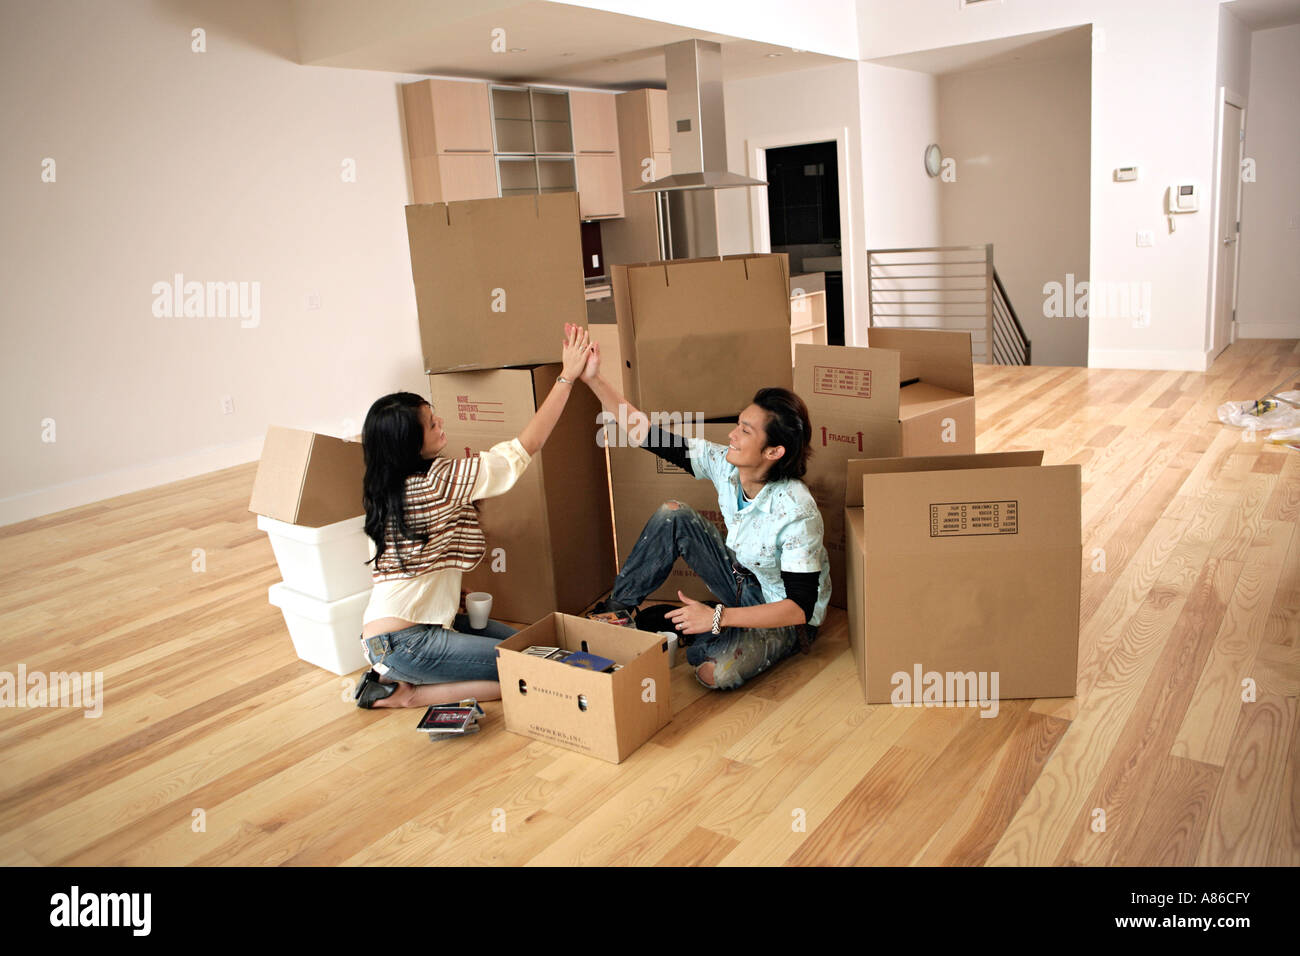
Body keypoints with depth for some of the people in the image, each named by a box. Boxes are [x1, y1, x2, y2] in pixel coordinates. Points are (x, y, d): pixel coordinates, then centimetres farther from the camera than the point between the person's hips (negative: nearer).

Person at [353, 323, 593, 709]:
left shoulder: (390, 484, 5)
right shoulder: (438, 481, -20)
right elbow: (527, 445, -15)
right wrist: (568, 376, -10)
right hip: (401, 643, -9)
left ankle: (394, 677, 9)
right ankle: (401, 693, -4)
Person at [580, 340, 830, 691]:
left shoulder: (797, 511, -33)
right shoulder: (724, 464, -16)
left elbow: (801, 607, -31)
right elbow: (646, 433, -14)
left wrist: (718, 617, -35)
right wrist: (593, 379, -21)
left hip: (786, 618, -6)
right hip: (745, 585, 6)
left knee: (714, 672, -32)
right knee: (673, 515, -10)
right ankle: (618, 608, 4)